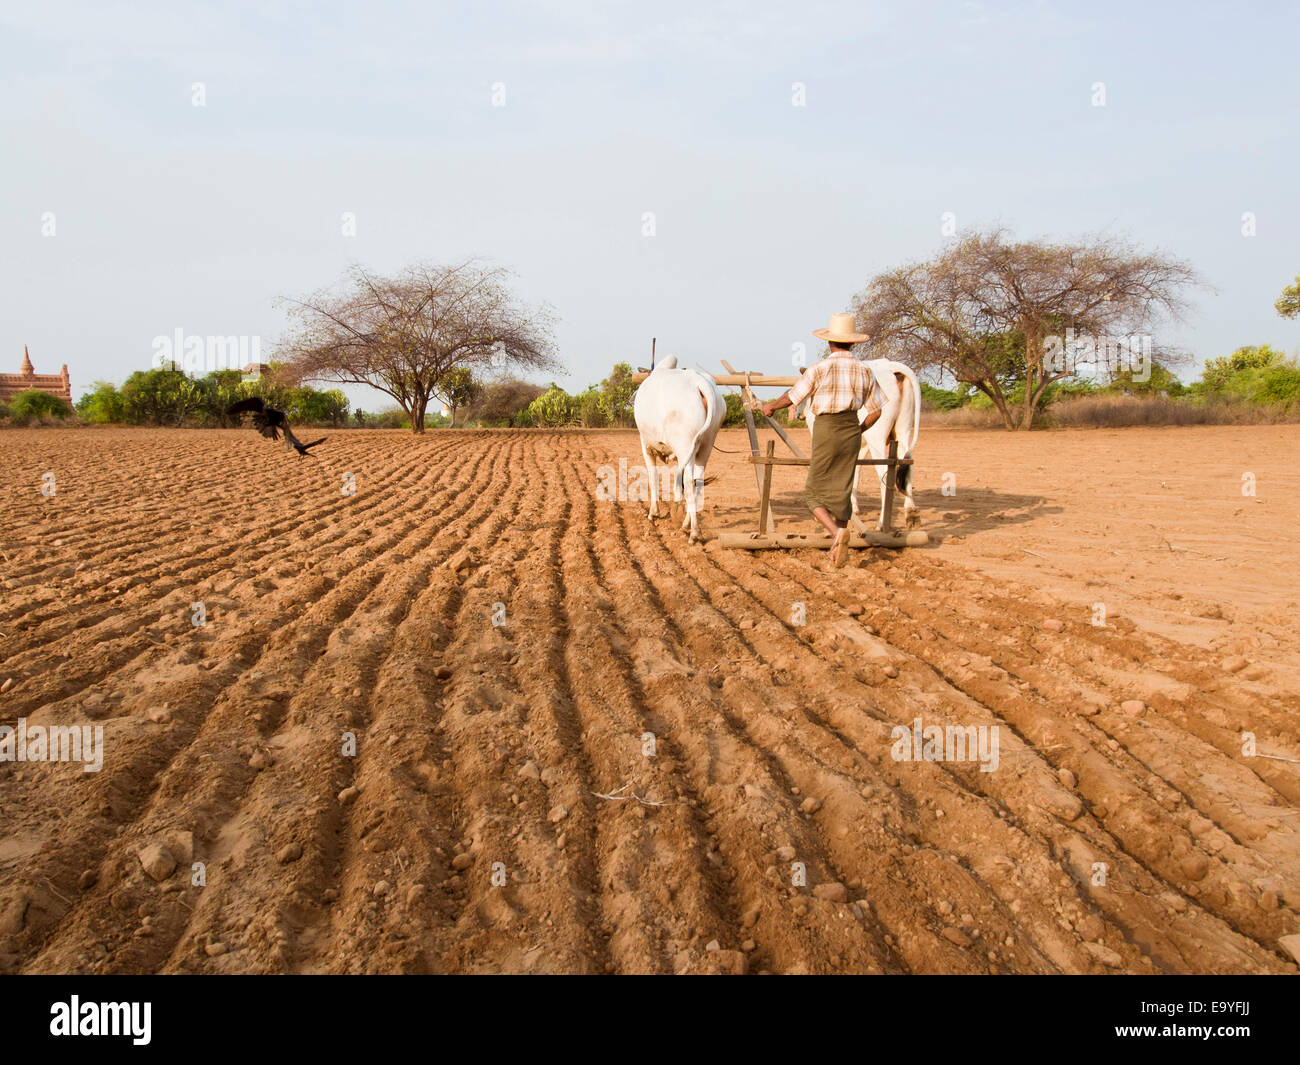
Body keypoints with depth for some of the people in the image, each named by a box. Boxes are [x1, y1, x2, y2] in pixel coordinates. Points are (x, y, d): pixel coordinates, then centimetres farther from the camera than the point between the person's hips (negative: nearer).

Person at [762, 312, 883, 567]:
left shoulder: (820, 369, -9)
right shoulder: (864, 370, 3)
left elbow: (791, 398, -1)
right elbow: (875, 412, 7)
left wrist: (770, 406, 18)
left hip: (826, 431, -4)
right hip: (851, 431, 4)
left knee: (815, 492, 5)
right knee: (842, 491, 14)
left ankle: (836, 532, -20)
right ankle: (839, 550, 15)